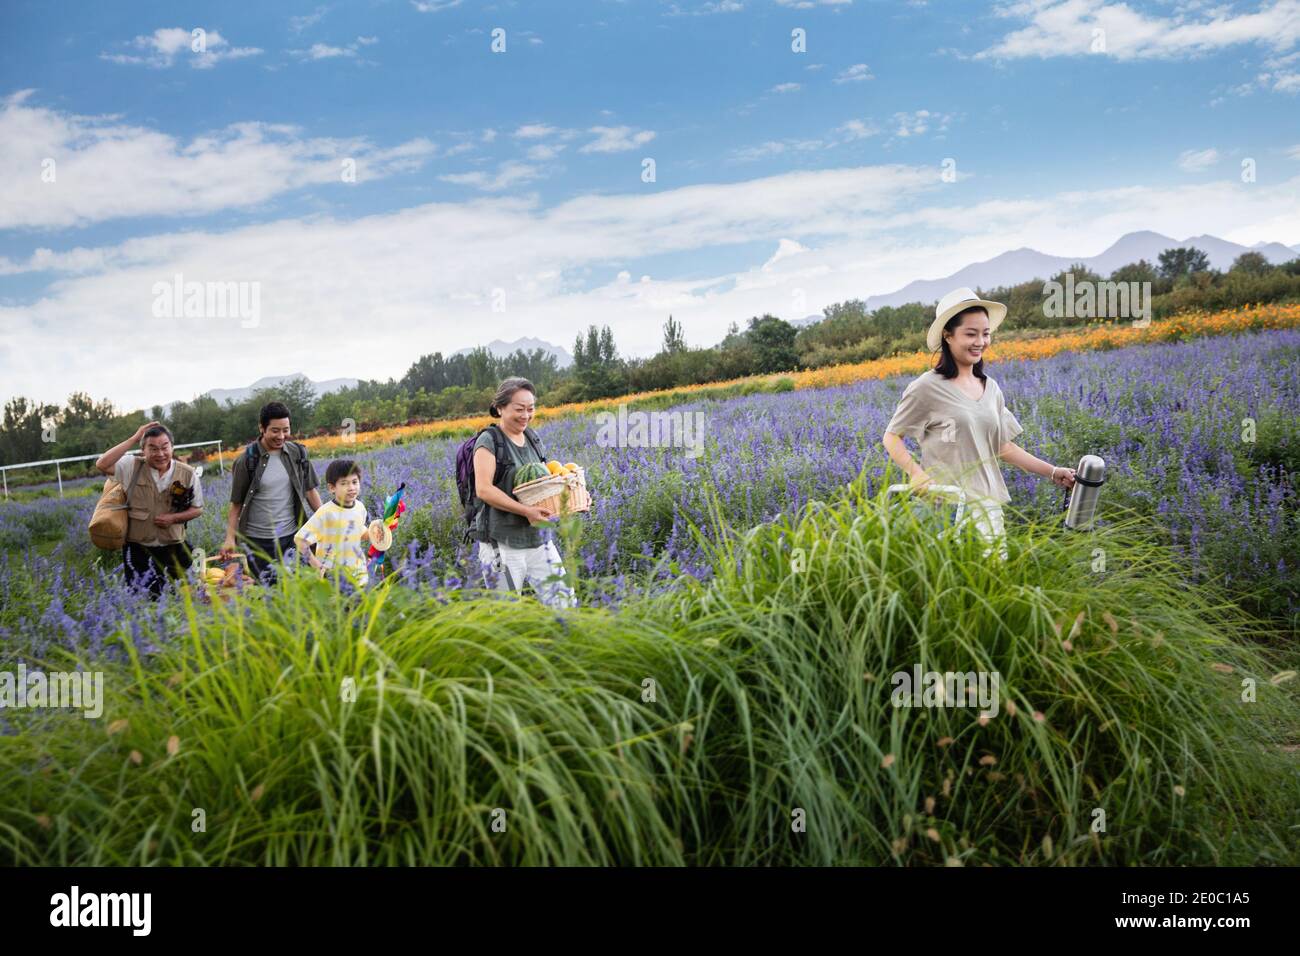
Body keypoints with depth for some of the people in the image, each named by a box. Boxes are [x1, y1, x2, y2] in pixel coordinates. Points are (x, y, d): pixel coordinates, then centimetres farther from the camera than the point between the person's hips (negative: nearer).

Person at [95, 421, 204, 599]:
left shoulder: (187, 474, -3)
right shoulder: (132, 467, -5)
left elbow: (197, 509, 6)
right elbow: (102, 464, -21)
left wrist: (173, 518, -14)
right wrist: (133, 439, -21)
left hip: (173, 546, 1)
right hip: (138, 547, -1)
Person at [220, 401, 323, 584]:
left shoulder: (297, 454, 2)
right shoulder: (247, 461, -5)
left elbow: (310, 491, 10)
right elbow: (236, 503, 0)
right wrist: (230, 538, -7)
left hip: (291, 536, 2)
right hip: (258, 540, -2)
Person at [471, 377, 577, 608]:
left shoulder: (533, 438, 12)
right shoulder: (489, 441, -8)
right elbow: (483, 489, -18)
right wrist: (526, 510, -26)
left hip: (537, 537, 6)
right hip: (501, 543, -6)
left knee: (565, 602, 3)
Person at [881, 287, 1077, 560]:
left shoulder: (990, 388, 12)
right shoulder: (927, 388, -6)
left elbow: (1005, 447, 18)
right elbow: (891, 438, -1)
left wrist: (1052, 471, 9)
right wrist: (916, 473, -18)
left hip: (988, 505, 6)